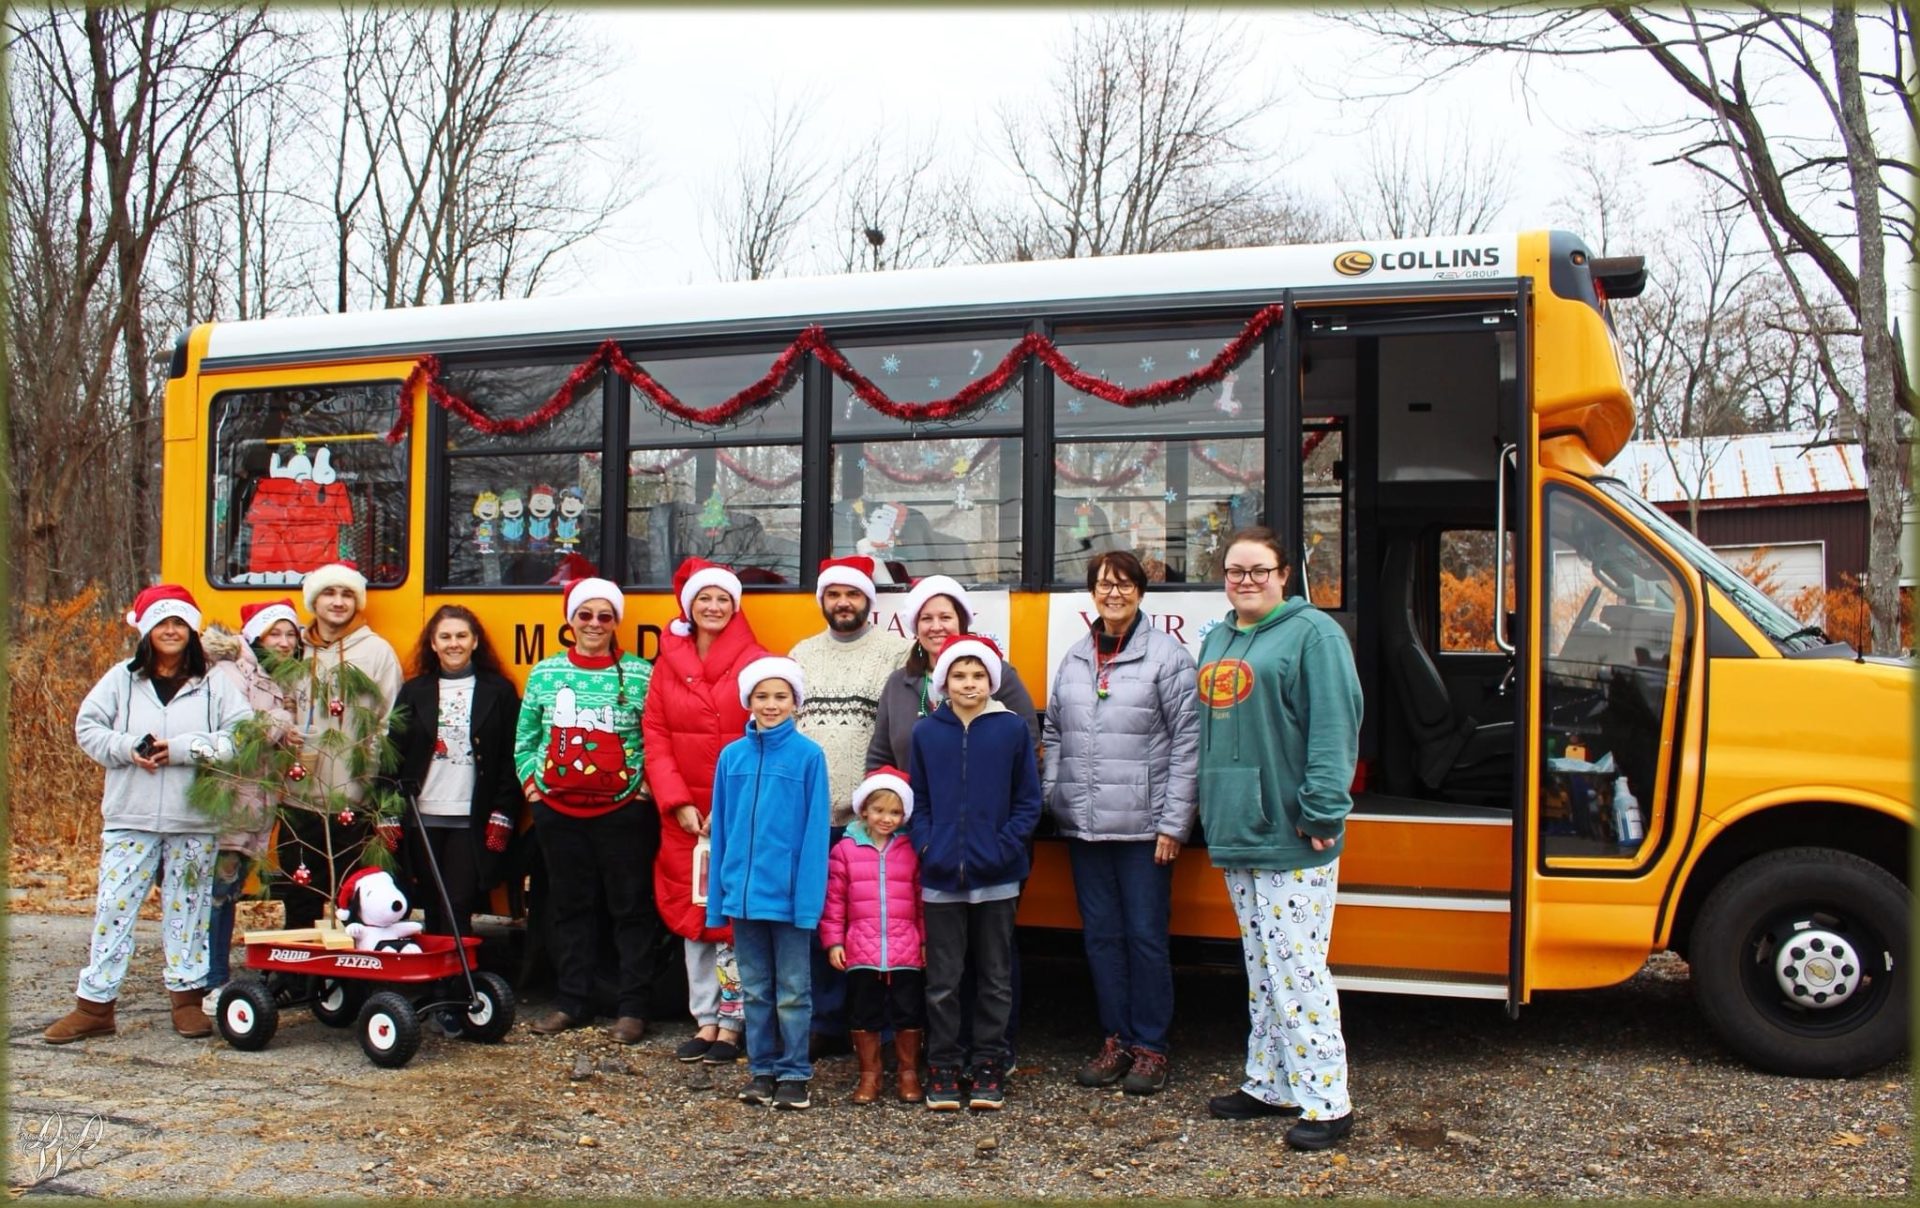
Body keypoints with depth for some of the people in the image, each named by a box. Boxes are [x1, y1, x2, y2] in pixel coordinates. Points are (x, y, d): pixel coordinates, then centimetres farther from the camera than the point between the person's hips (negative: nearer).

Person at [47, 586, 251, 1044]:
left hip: (194, 821, -1)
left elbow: (242, 737, -9)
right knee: (114, 906, 4)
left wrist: (182, 749, -18)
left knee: (189, 907, 7)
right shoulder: (121, 678, 5)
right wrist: (128, 749, -13)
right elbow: (87, 728, 5)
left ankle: (188, 996, 18)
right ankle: (94, 1005, 12)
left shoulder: (215, 684, 0)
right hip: (130, 818, 1)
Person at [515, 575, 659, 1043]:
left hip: (623, 810, -3)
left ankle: (631, 1008, 9)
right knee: (569, 906, 11)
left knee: (631, 907, 2)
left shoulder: (640, 675, -2)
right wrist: (530, 780, 4)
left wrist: (646, 784, -9)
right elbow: (525, 737, 15)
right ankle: (571, 1002, 22)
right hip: (558, 811, 3)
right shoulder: (544, 673, 7)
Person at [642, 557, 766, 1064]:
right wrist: (678, 804, -6)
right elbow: (654, 736, 4)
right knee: (692, 913, 9)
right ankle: (705, 1020, 19)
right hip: (683, 815, 4)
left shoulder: (755, 662, -3)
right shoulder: (668, 663, 8)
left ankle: (731, 1023, 8)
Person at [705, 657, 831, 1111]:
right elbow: (721, 829, 8)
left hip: (788, 892, -4)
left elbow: (815, 831, -7)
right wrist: (719, 894, 6)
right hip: (744, 891, 4)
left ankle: (795, 1074, 17)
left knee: (793, 991, 6)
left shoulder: (808, 755, -6)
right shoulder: (732, 755, 4)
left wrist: (808, 896, -12)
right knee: (755, 989, 14)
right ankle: (762, 1070, 25)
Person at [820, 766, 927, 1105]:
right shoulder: (845, 849, 2)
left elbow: (923, 898, 7)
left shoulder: (912, 851, 5)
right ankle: (869, 1073, 22)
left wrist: (927, 940, 4)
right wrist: (833, 941, -2)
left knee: (909, 1014, 7)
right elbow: (834, 899, 2)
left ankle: (909, 1073, 22)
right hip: (860, 950, 0)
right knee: (864, 1015, 8)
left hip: (906, 950, 0)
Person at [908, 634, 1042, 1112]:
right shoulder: (926, 731, 2)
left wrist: (1005, 847, -11)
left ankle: (988, 1065, 21)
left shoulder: (1013, 728, -2)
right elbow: (918, 799, 6)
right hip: (941, 879, 1)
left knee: (995, 979, 10)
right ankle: (943, 1067, 19)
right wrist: (925, 845, -7)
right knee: (942, 981, 8)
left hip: (996, 879, -1)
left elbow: (1028, 801, 0)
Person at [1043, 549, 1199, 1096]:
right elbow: (1053, 734, 16)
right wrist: (1052, 797, 6)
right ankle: (1116, 1040, 24)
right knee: (1101, 936, 12)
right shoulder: (1074, 657, 11)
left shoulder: (1166, 655, -6)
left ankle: (1150, 1047, 15)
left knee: (1145, 936, 2)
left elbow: (1188, 742, -9)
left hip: (1143, 825, -5)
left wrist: (1174, 823, -12)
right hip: (1085, 825, 5)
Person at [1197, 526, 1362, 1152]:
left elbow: (1334, 726, -17)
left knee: (1297, 969, -5)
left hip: (1291, 841, -8)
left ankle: (1326, 1103, 4)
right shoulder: (1217, 640, 17)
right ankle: (1268, 1084, 27)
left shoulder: (1312, 632, -9)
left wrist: (1321, 814, -22)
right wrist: (1211, 811, 17)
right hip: (1236, 836, 8)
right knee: (1261, 970, 16)